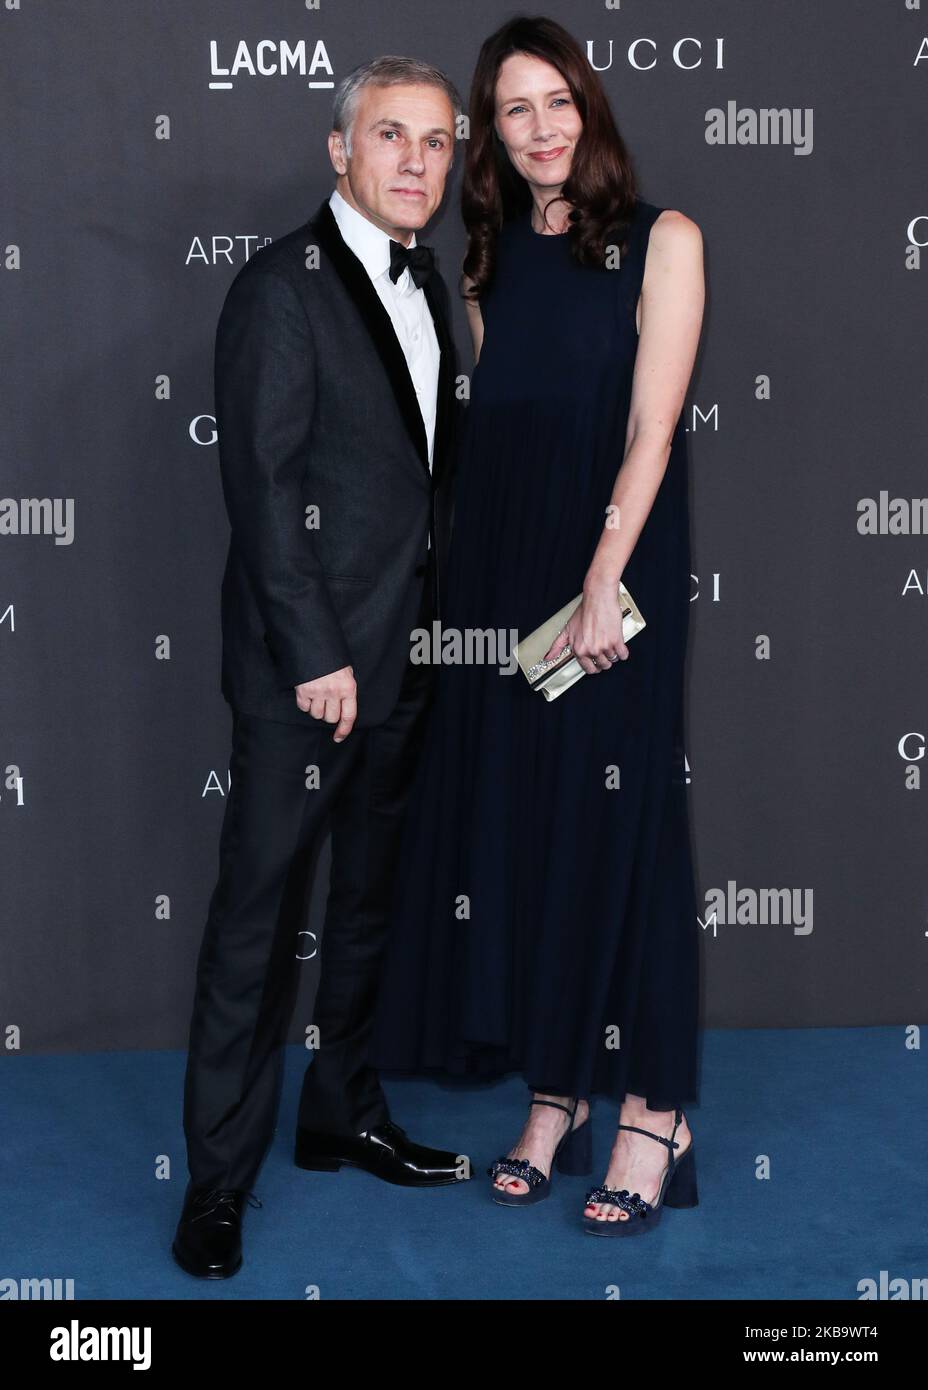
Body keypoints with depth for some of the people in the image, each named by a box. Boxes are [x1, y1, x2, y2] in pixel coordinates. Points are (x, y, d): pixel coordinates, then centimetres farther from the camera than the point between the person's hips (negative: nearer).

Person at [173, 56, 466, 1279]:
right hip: (304, 666, -8)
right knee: (259, 918, -1)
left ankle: (344, 1116, 33)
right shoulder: (281, 288, -11)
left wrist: (436, 620, 10)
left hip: (404, 662, 8)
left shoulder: (427, 286, 13)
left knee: (370, 901, 17)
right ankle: (219, 1180, 11)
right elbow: (262, 485, -16)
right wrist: (317, 660, -18)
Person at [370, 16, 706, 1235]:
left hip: (616, 574, -5)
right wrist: (479, 580, 0)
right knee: (514, 821, 5)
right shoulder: (490, 261, 14)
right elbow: (490, 430, 11)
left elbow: (651, 426, -9)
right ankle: (552, 1096, 16)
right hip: (500, 578, 5)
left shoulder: (659, 241, -1)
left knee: (615, 820, -4)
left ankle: (652, 1112, 6)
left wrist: (603, 581, -17)